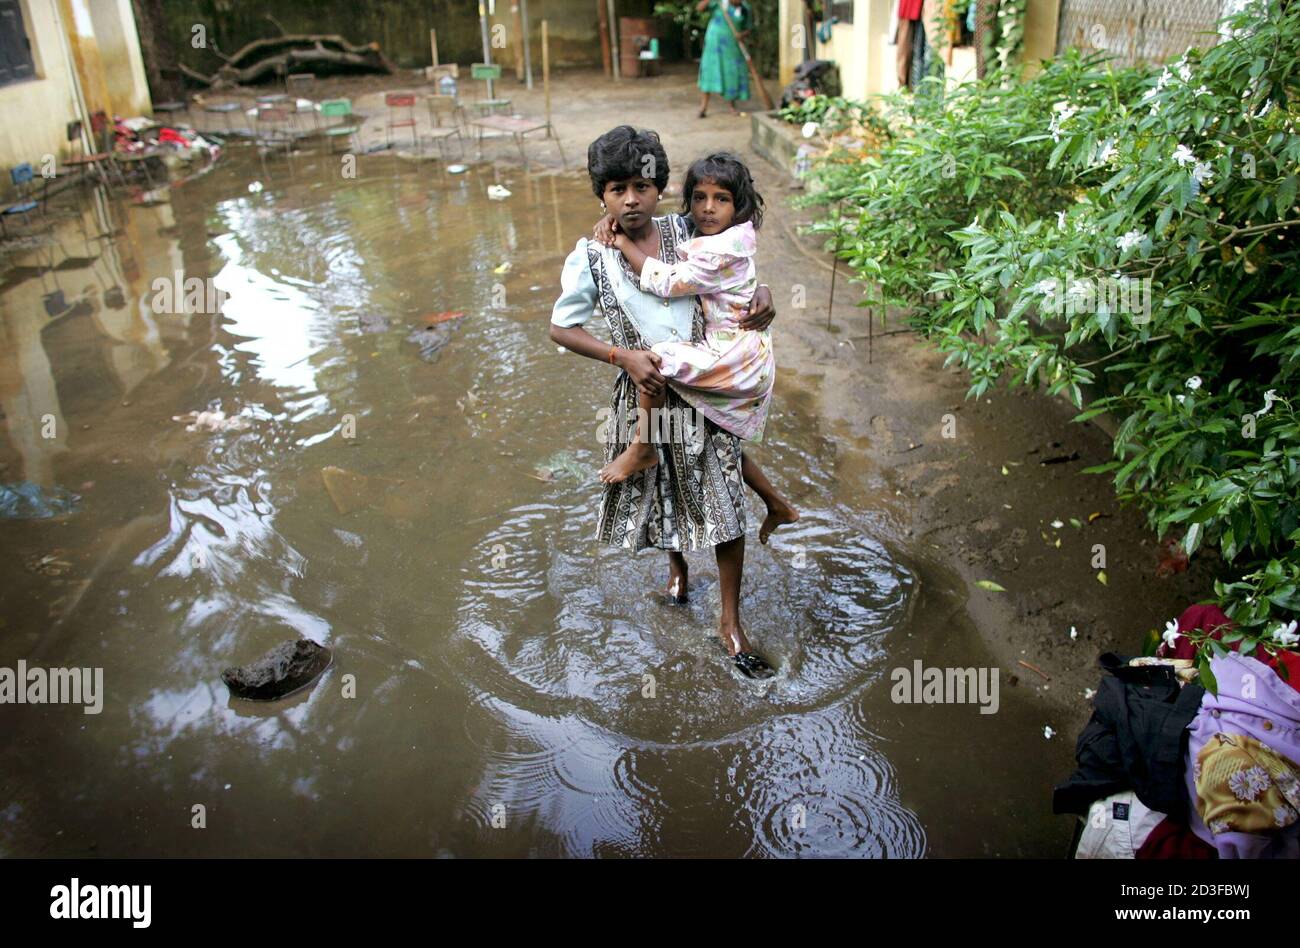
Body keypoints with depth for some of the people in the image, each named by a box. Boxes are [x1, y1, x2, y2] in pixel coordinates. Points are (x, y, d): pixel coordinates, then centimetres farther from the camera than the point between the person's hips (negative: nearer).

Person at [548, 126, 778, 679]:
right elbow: (561, 329, -4)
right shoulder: (591, 258, -9)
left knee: (726, 506, 0)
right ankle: (676, 563, 52)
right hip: (645, 396, -1)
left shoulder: (684, 232, -3)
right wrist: (623, 356, -16)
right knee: (656, 494, 18)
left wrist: (761, 293, -6)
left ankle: (730, 623, 15)